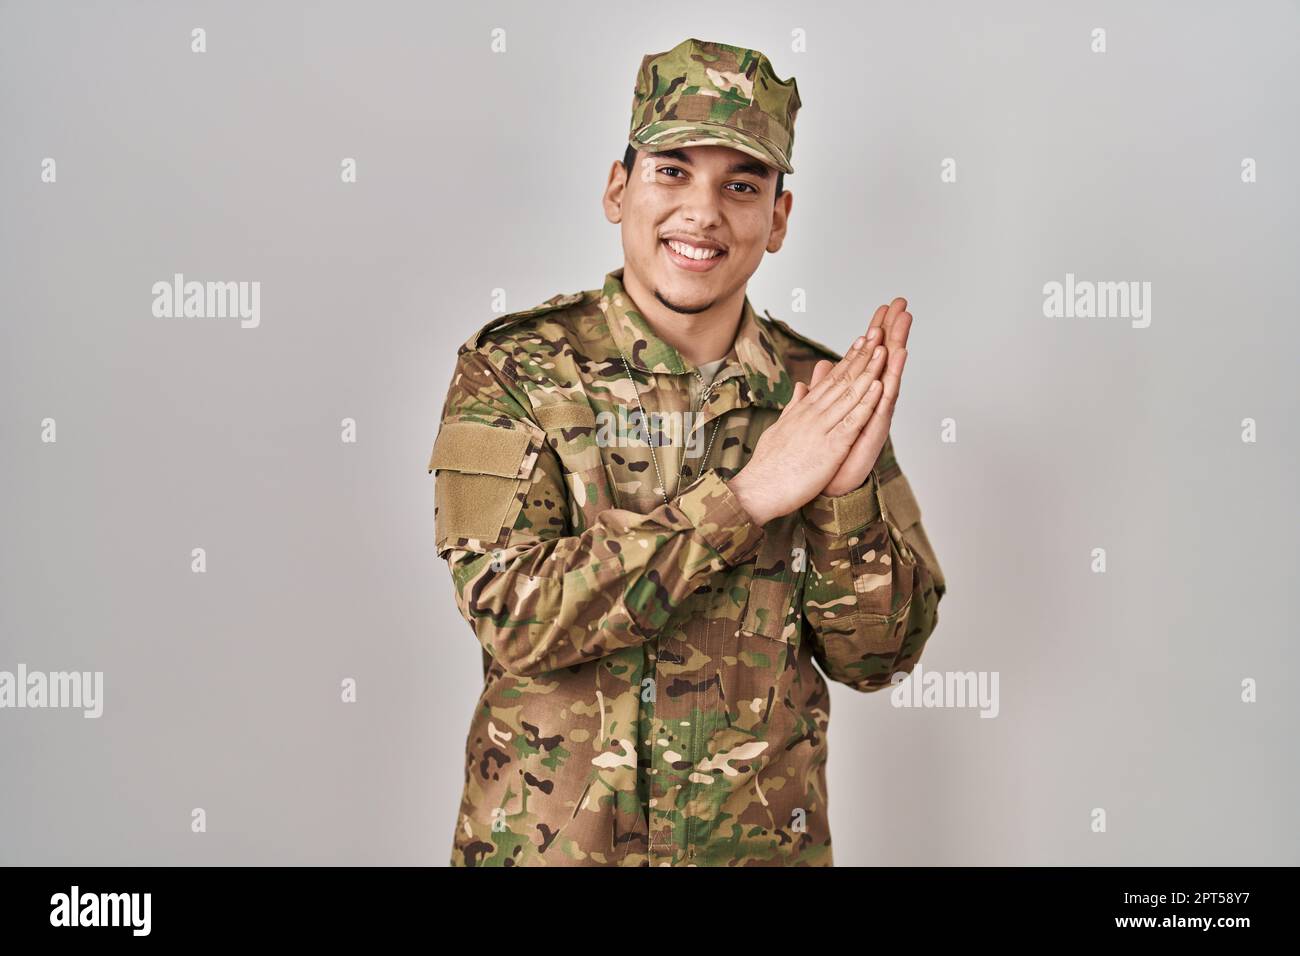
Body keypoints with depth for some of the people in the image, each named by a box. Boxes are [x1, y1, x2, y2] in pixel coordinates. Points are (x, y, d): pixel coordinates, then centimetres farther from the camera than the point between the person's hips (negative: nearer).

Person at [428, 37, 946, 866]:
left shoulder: (823, 393, -3)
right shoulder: (513, 369, -10)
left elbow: (876, 657, -3)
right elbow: (515, 615, -21)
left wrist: (847, 490, -19)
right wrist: (746, 496, -23)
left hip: (767, 839, 2)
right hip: (550, 838, -2)